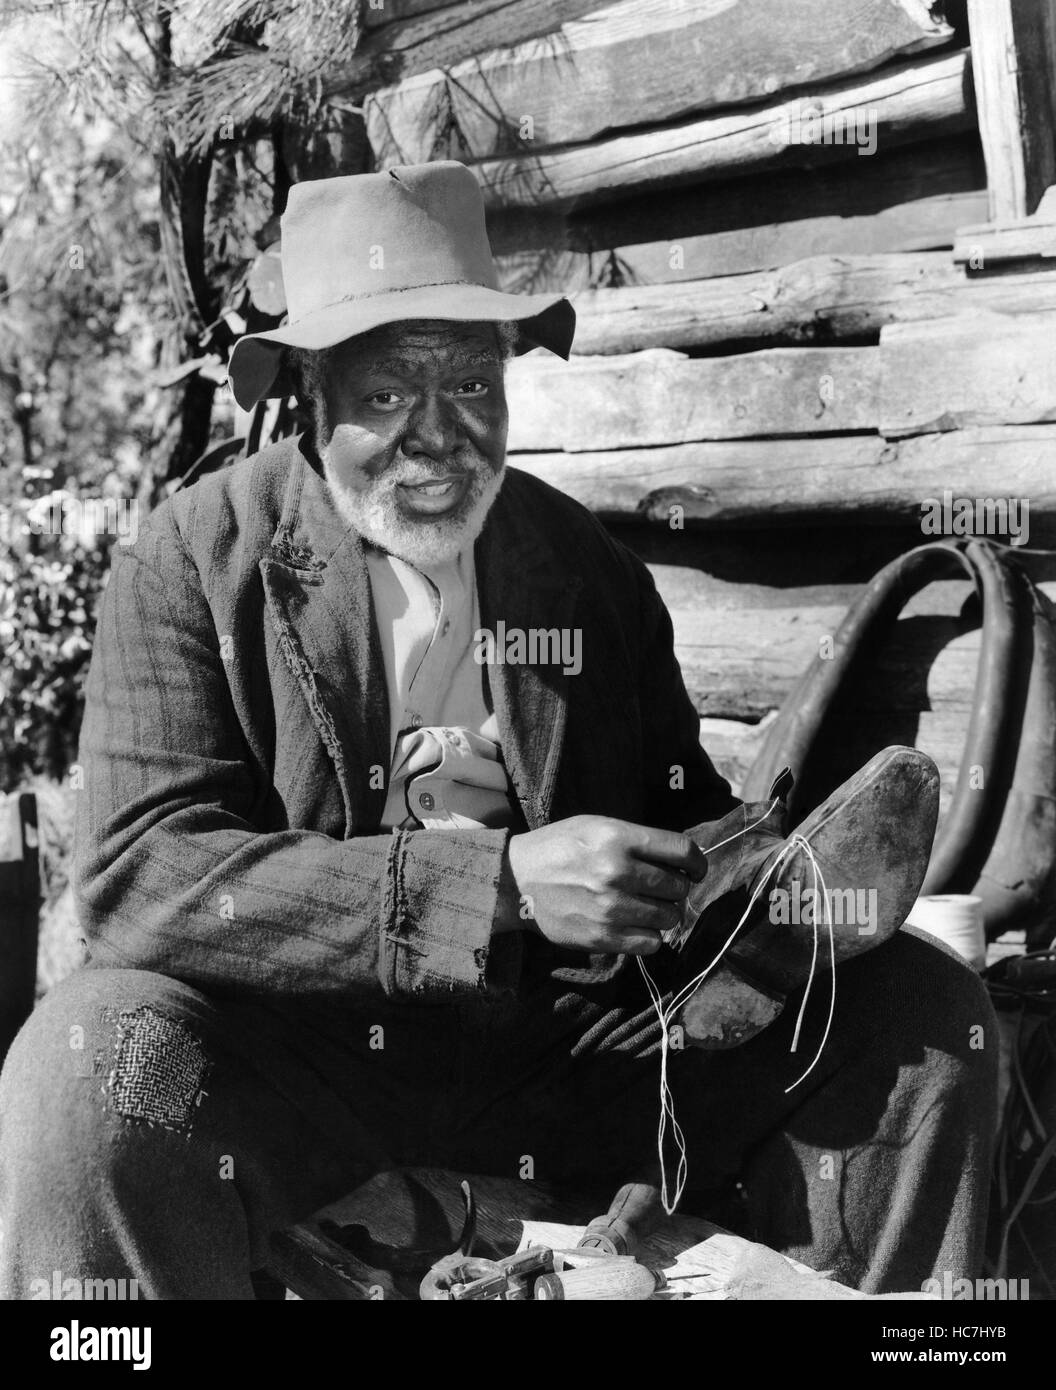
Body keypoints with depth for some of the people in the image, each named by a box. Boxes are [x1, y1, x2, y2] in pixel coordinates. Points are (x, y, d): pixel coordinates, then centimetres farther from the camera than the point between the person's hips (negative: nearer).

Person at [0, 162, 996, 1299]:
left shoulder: (594, 568, 9)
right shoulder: (193, 559, -4)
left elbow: (684, 815, 15)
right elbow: (139, 872, -16)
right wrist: (501, 883, -26)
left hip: (567, 1040, 4)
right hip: (288, 1046, -3)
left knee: (927, 1007, -9)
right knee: (93, 1066, -36)